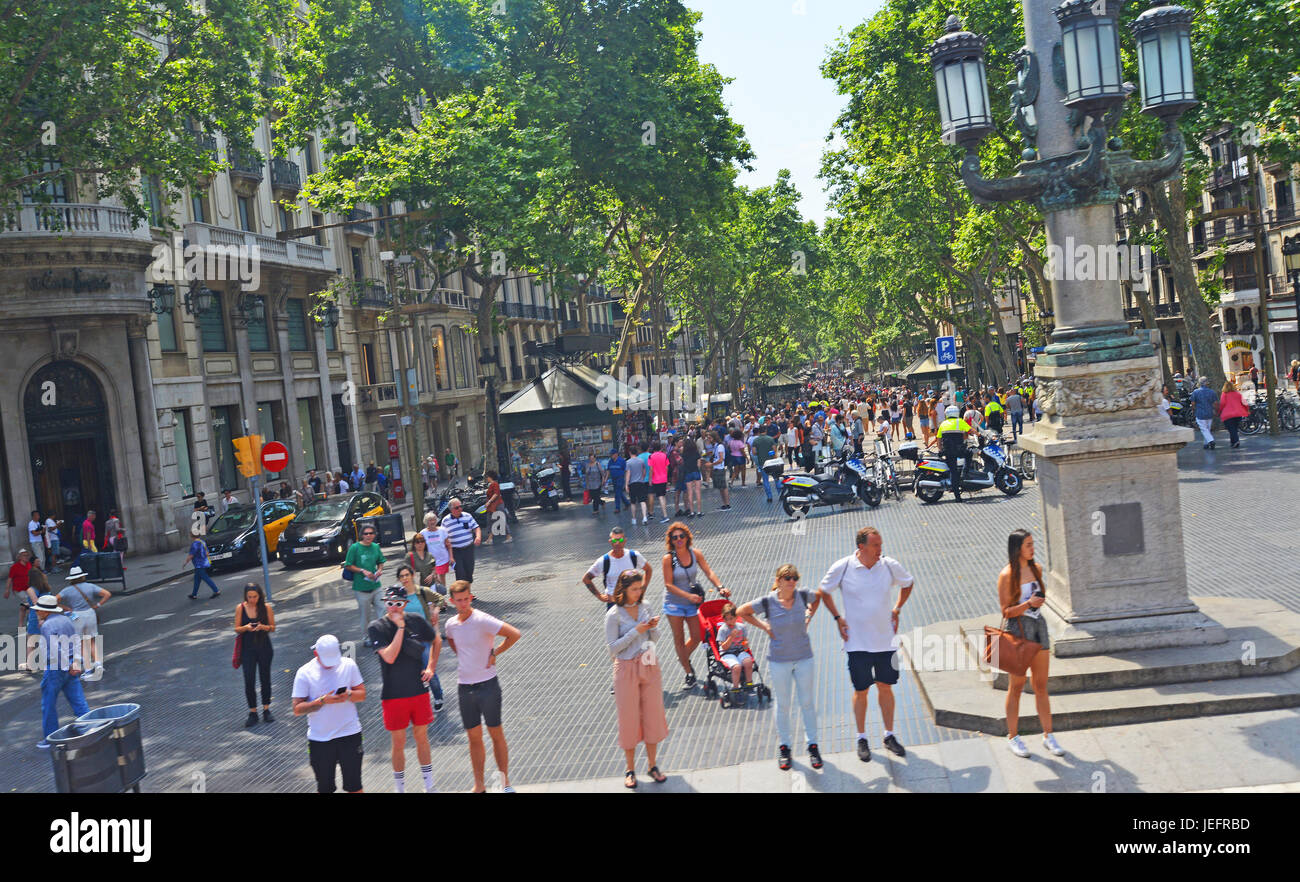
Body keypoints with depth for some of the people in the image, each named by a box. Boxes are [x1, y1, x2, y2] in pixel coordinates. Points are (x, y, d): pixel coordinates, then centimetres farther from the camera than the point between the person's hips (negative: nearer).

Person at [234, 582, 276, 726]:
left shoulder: (266, 608, -5)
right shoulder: (240, 608, -4)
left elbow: (273, 628, 1)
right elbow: (237, 629, 0)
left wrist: (263, 627, -20)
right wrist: (246, 628, -20)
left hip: (264, 648, 0)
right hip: (248, 648, 0)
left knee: (265, 679, 9)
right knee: (249, 681, -2)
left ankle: (266, 709, 21)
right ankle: (253, 713, 8)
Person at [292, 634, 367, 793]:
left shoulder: (348, 665, 0)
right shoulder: (305, 673, -5)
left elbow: (362, 694, 5)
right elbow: (297, 709, -7)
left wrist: (348, 695, -17)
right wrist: (323, 701, -20)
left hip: (349, 734, 1)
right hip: (319, 739, 0)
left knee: (353, 786, 6)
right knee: (324, 787, 11)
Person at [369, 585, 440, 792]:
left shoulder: (416, 621, -2)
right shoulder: (376, 628, -11)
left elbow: (436, 641, 17)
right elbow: (390, 657, -24)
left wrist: (431, 667, 6)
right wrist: (400, 627, -23)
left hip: (419, 691, 3)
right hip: (393, 695, -3)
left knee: (422, 738, 14)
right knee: (399, 743, 6)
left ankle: (429, 785, 27)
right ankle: (400, 788, 22)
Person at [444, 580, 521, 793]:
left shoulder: (482, 620, -15)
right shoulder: (451, 625, 2)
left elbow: (515, 634, -21)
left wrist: (495, 653, -13)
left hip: (487, 685, -5)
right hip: (464, 686, 5)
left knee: (496, 734, 5)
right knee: (474, 737, 11)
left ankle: (505, 781, 15)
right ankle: (479, 785, 20)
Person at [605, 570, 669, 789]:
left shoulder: (644, 607, 4)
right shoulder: (614, 614, -11)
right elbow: (612, 648, -13)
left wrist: (653, 627, -8)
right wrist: (636, 632, -19)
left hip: (649, 666, 4)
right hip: (627, 669, -4)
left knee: (653, 714, 8)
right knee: (629, 717, 4)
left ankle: (653, 766, 21)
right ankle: (630, 769, 17)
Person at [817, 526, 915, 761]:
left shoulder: (889, 565, -5)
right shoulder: (842, 567, -11)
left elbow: (908, 583, 16)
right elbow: (824, 591, 6)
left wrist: (896, 610, 8)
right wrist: (838, 618, -1)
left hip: (885, 640, 2)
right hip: (857, 642, -2)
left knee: (886, 687, 11)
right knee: (861, 690, 6)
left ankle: (889, 735, 27)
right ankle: (861, 739, 22)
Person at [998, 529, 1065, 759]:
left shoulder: (1036, 569, 7)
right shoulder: (1007, 575, -12)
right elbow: (1006, 611, -13)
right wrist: (1027, 604, -25)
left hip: (1039, 625, 6)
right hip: (1018, 628, -6)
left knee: (1041, 686, 10)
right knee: (1016, 686, 4)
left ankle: (1048, 736, 17)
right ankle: (1013, 737, 15)